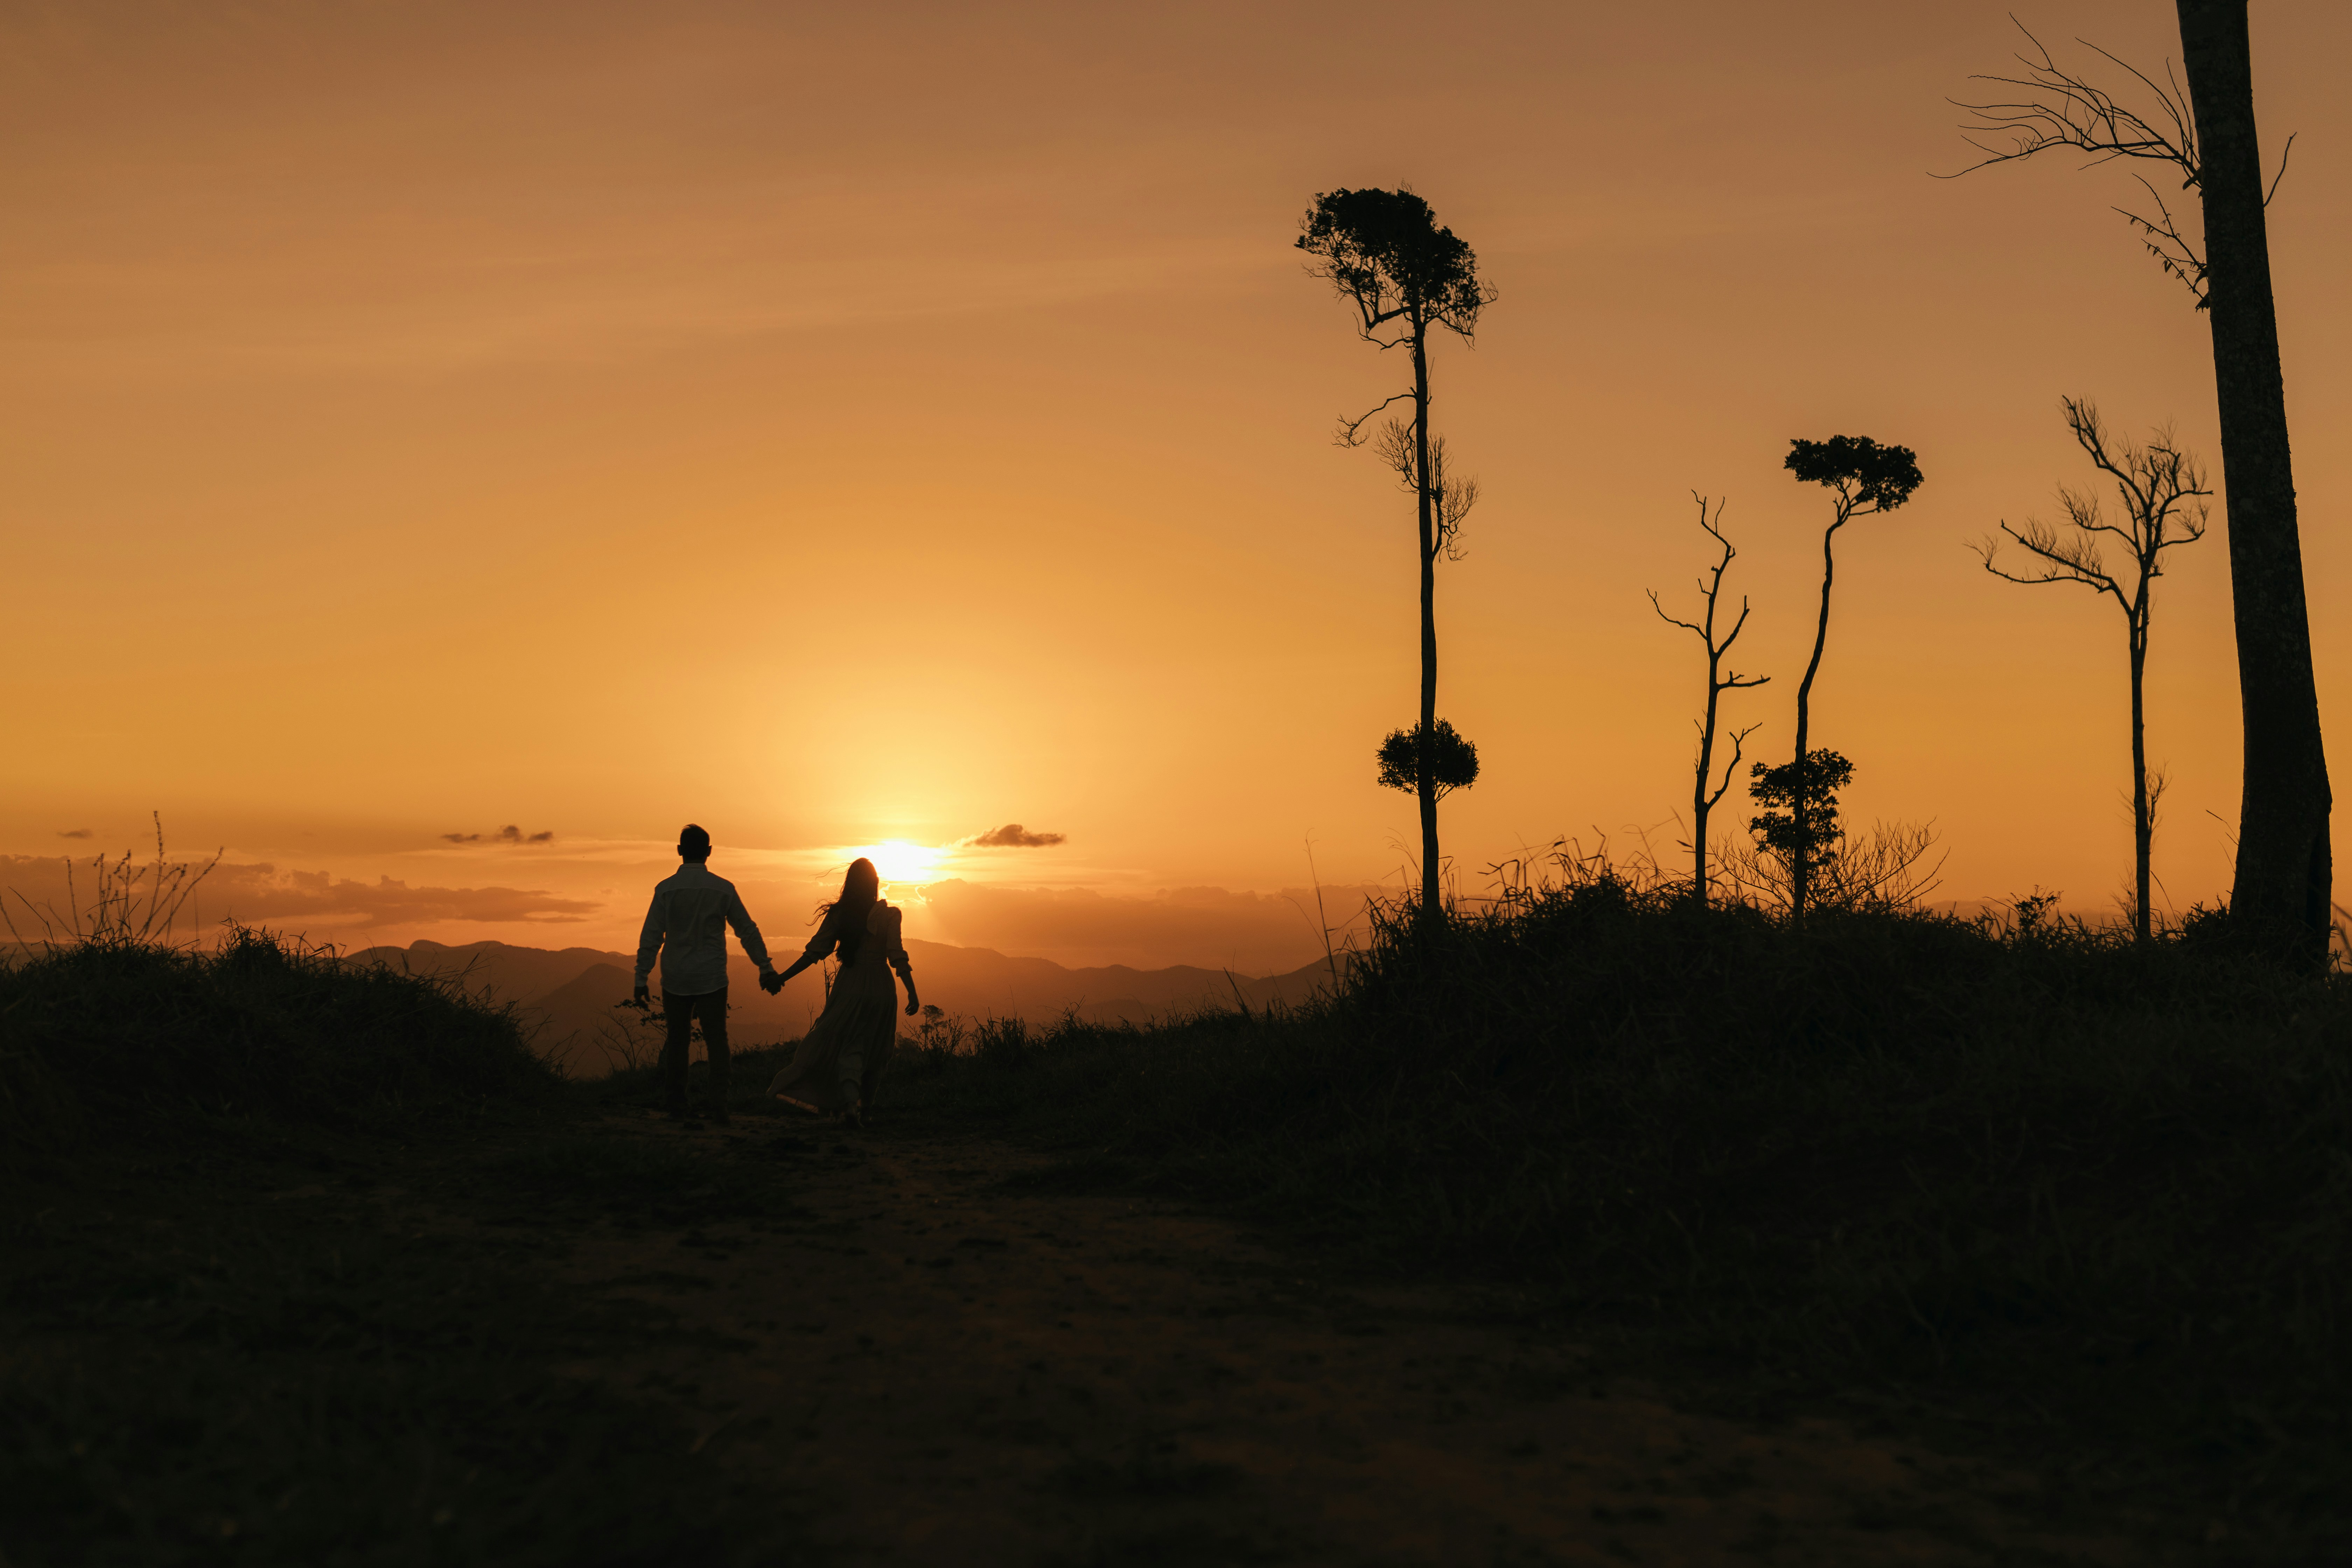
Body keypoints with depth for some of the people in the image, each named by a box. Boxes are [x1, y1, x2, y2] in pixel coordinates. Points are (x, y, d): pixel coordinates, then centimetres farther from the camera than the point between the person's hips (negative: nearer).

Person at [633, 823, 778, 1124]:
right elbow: (748, 931, 4)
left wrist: (641, 979, 2)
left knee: (676, 1041, 12)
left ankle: (675, 1106, 15)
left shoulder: (666, 889, -5)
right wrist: (765, 967, 14)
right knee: (716, 1042, 4)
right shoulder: (723, 889, -3)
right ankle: (719, 1107, -4)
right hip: (712, 979, -1)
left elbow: (651, 936, -4)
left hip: (675, 979, 1)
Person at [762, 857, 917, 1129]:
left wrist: (782, 978, 5)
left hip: (849, 986, 1)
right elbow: (898, 957, -14)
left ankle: (850, 1103, -23)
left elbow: (814, 952, -2)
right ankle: (866, 1109, 22)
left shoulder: (838, 915, -1)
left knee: (849, 1048, 2)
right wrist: (912, 993, -14)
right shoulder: (888, 915, -6)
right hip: (881, 989, -1)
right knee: (874, 1051, 14)